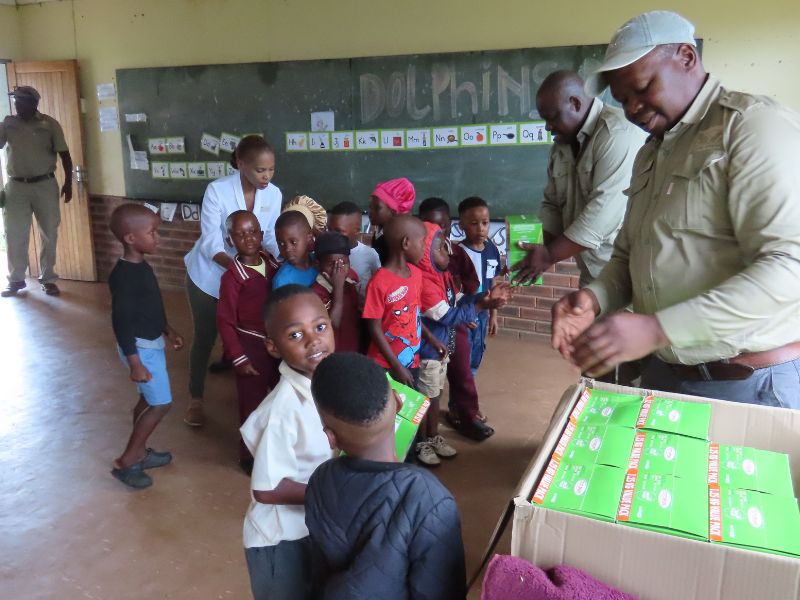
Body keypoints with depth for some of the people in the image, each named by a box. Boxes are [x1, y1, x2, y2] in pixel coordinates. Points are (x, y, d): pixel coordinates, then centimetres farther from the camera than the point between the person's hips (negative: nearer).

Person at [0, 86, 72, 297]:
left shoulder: (49, 124, -1)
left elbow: (64, 154, 0)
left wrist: (68, 183, -4)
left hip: (45, 185, -1)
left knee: (49, 234, 5)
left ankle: (48, 279, 17)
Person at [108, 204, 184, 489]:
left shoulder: (141, 266, 5)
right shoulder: (124, 275, -24)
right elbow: (121, 321, -24)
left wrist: (168, 330, 25)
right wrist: (135, 363, -24)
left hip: (152, 343, 10)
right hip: (140, 347, -10)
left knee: (148, 400, 19)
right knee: (161, 403, -3)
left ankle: (139, 452, 34)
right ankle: (125, 462, 8)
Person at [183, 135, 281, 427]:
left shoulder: (273, 194, -12)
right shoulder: (217, 190, -24)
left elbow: (270, 237, -8)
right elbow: (210, 243, -26)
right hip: (209, 275, -3)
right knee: (205, 337, 8)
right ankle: (196, 398, 25)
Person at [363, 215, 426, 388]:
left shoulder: (416, 274, 2)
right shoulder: (379, 283, -19)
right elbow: (375, 329, -16)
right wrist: (396, 366, -15)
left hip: (412, 361, 6)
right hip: (385, 366, -6)